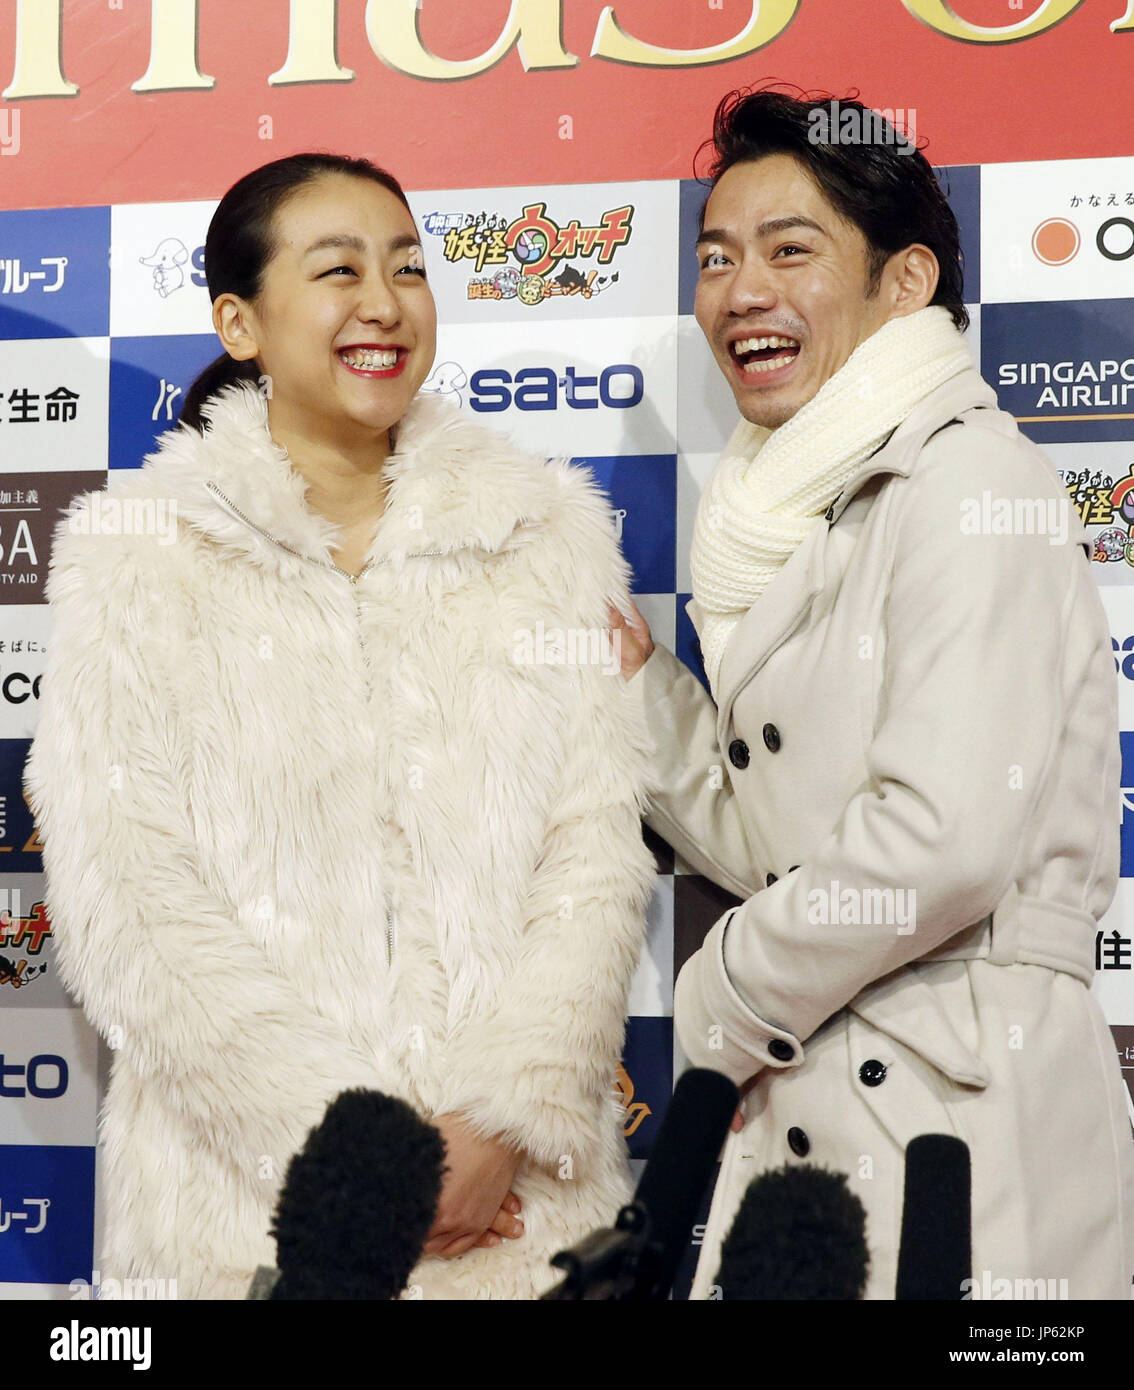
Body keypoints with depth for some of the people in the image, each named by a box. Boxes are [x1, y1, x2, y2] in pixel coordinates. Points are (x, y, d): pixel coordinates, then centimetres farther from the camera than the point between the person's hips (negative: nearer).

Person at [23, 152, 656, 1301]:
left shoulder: (548, 528, 6)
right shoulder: (133, 552, 1)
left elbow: (598, 848, -1)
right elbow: (125, 902, -7)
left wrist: (509, 1122, -13)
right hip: (245, 1196, -1)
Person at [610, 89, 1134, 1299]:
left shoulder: (968, 483, -10)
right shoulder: (799, 519, 15)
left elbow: (943, 843, -21)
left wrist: (719, 1003, -8)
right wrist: (637, 682, 6)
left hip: (962, 1120, -8)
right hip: (796, 1114, 8)